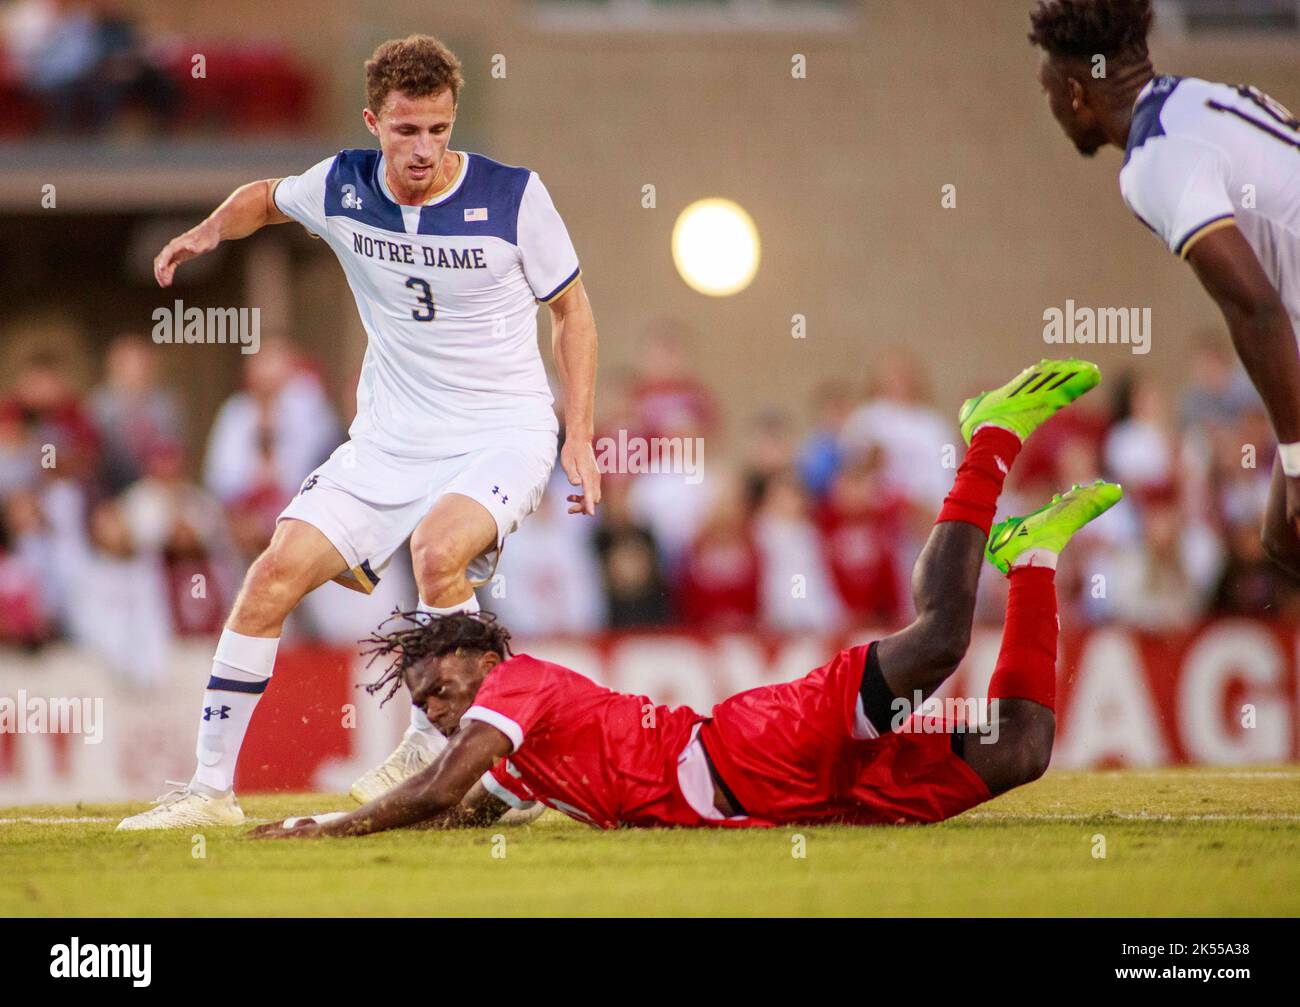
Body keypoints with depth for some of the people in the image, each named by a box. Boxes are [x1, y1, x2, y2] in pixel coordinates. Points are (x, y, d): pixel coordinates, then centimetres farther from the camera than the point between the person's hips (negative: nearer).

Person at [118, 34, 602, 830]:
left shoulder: (514, 196, -12)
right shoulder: (342, 189, -4)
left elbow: (571, 308, 2)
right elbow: (268, 196, 20)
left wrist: (580, 436, -3)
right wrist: (212, 229, -1)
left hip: (506, 433, -4)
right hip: (391, 437, 4)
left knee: (440, 549, -33)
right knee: (278, 572, -10)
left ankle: (433, 749, -12)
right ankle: (212, 787, -1)